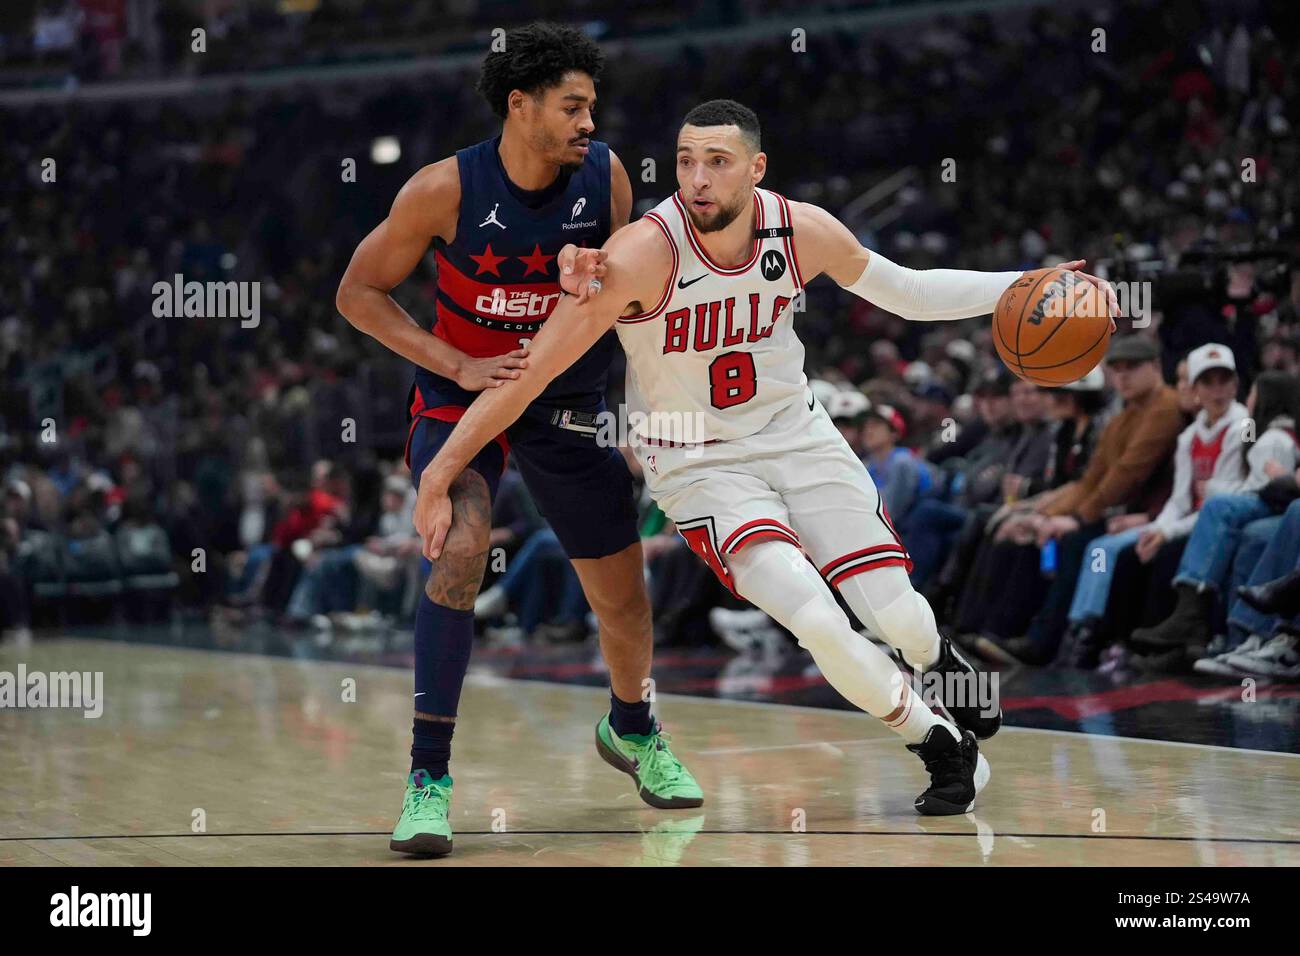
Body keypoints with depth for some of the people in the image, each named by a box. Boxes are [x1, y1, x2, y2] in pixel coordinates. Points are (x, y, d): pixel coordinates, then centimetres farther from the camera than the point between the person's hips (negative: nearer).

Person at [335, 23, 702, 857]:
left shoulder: (605, 175, -11)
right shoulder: (448, 190, -20)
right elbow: (359, 293, -11)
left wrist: (599, 284, -23)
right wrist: (458, 366, -19)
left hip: (569, 403, 3)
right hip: (463, 394, -3)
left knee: (624, 599, 9)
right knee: (462, 548, -29)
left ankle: (632, 730, 42)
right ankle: (429, 779, -20)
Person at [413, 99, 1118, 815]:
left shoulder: (803, 231, -12)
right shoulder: (646, 252, -26)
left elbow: (906, 292, 7)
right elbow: (530, 371, -26)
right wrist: (439, 475, -28)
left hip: (797, 436, 4)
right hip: (700, 466, -3)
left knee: (898, 616, -4)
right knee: (818, 623, -23)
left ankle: (937, 661, 37)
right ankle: (941, 746, 3)